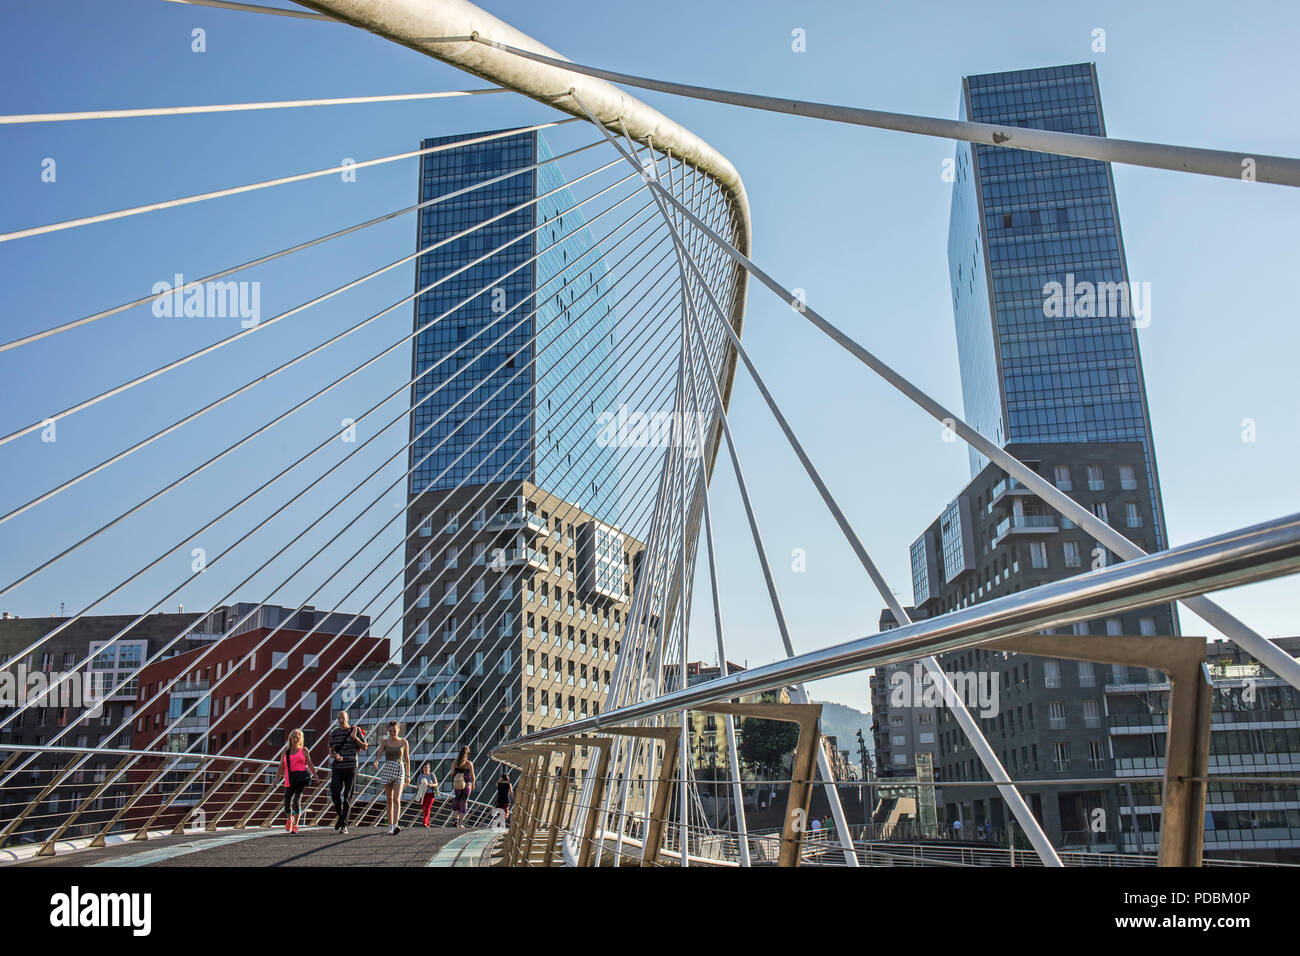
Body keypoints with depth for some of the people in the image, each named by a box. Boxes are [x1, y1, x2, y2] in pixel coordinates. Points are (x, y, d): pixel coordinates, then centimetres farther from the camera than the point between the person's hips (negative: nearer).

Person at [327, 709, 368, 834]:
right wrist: (335, 756, -12)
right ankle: (339, 814, 15)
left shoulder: (355, 730, 3)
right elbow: (331, 751, 12)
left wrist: (355, 737, -11)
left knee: (347, 797, -2)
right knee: (335, 793, -13)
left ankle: (343, 824, 5)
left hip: (351, 768, -1)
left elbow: (365, 747, 4)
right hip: (337, 768, 1)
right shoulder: (334, 733, 9)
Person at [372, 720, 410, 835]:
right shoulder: (384, 742, 5)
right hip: (387, 771, 2)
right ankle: (390, 826, 15)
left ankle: (395, 825, -26)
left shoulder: (404, 742, 3)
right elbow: (379, 753, -9)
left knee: (397, 799, -16)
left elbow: (407, 759, 7)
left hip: (399, 771, -2)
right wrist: (376, 761, -32)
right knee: (389, 800, 6)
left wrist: (408, 775, 6)